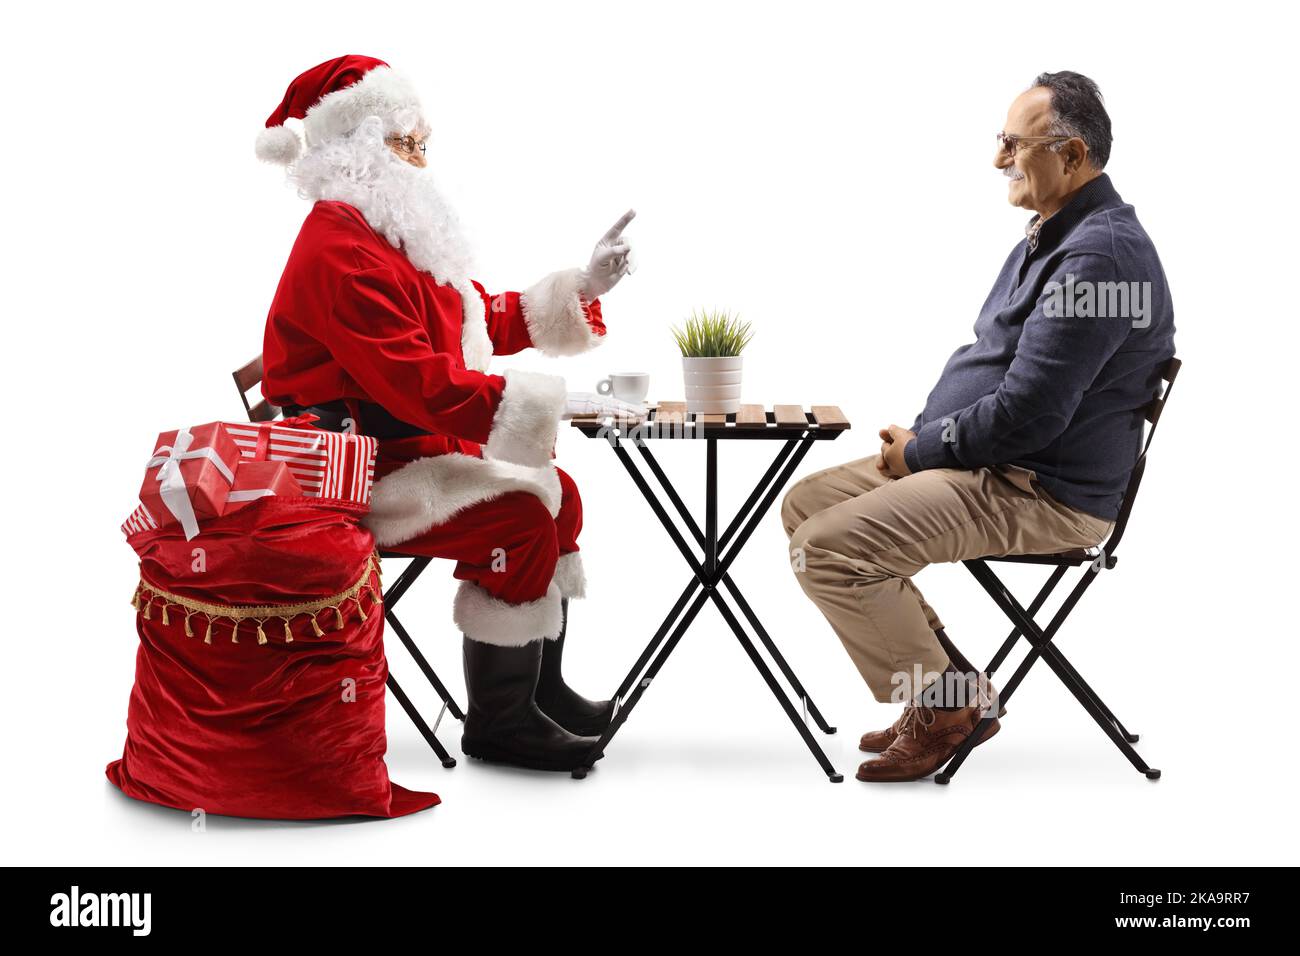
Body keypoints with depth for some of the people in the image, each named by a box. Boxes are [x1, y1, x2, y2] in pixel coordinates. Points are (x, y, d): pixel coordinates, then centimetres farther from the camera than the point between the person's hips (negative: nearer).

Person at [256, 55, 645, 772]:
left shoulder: (393, 238, 14)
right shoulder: (340, 254, -21)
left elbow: (491, 321, 17)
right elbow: (420, 383, -29)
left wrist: (582, 287, 5)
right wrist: (550, 399, -29)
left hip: (413, 447, 11)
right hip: (351, 474, -11)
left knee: (556, 494, 10)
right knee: (518, 519, -22)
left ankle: (540, 690, 17)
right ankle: (497, 723, -10)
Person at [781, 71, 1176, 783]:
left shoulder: (1099, 256, -21)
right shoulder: (1052, 234, 15)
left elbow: (1027, 416, -26)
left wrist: (920, 450, -11)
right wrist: (921, 434, 6)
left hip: (1046, 495, -11)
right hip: (987, 459, 11)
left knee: (827, 549, -21)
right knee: (807, 503, 10)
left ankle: (948, 704, -1)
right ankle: (938, 679, 11)